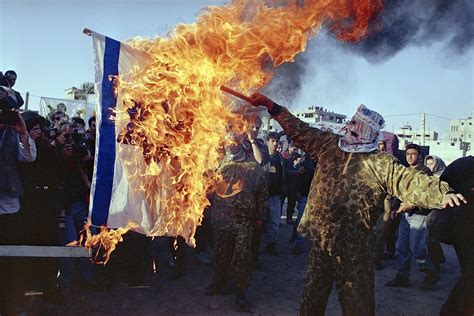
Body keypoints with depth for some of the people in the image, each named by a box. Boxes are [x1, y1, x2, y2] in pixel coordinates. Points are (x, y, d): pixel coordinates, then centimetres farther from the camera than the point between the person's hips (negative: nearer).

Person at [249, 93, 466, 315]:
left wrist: (442, 193, -39)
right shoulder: (329, 145, 5)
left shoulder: (381, 164, -8)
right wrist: (272, 106, 9)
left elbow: (409, 181, -20)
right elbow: (299, 131, 10)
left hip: (354, 249, -4)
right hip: (320, 243, 4)